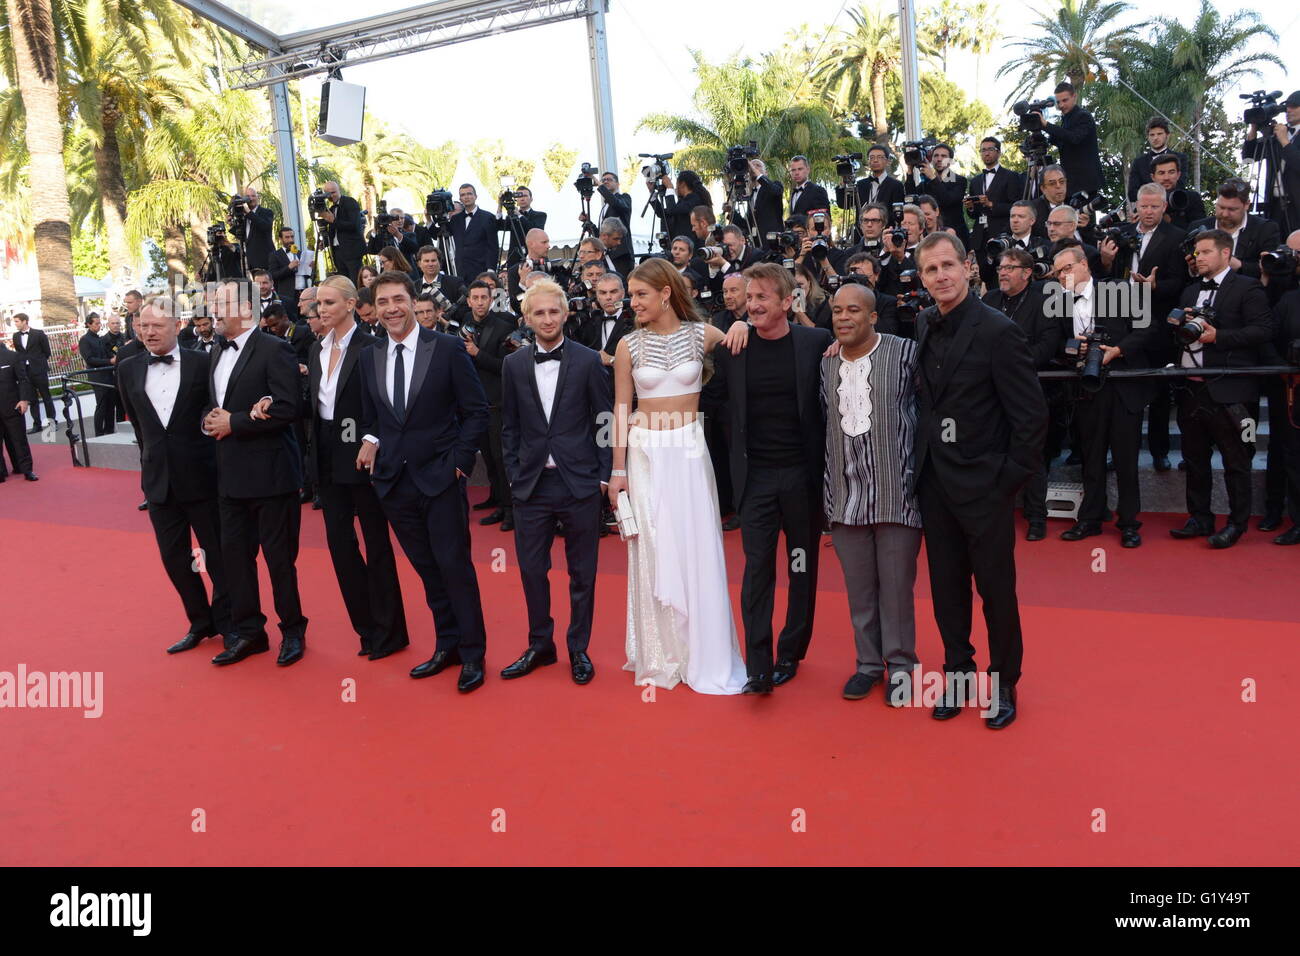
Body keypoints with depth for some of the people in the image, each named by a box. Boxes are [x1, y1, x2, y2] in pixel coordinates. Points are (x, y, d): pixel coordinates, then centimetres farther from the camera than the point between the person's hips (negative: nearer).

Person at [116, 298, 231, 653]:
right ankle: (200, 623, 27)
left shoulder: (203, 363, -7)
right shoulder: (128, 370, 4)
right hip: (158, 479, 4)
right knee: (174, 557, 11)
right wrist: (154, 458, 14)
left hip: (201, 476, -4)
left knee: (218, 554, 6)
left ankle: (228, 624, 21)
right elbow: (138, 423, 14)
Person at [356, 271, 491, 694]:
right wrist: (370, 440, -1)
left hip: (440, 477, -4)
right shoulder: (370, 358, 9)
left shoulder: (448, 348, -6)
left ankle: (472, 654, 12)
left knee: (454, 565, -1)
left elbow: (476, 410, -4)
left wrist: (460, 461, -10)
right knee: (426, 568, 12)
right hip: (394, 481, 5)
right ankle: (447, 645, 25)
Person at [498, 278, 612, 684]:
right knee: (531, 569, 9)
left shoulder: (587, 361, -2)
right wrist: (514, 475, 3)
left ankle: (579, 649, 24)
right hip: (532, 484, 2)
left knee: (582, 572, 8)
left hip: (580, 482, -2)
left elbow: (604, 420, 0)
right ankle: (539, 646, 27)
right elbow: (510, 426, 9)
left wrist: (604, 475, -4)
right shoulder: (514, 365, 5)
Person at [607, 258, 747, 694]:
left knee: (696, 551, 3)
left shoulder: (702, 334, -1)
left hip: (690, 451, 0)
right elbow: (621, 411, 3)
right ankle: (660, 656, 19)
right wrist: (618, 471, 1)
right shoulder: (629, 345, 0)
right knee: (652, 554, 5)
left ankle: (703, 655, 18)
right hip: (646, 454, 0)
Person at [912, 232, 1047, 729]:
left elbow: (1031, 413, -12)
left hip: (983, 483, -5)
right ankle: (958, 670, 31)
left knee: (996, 588, 7)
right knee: (946, 586, 14)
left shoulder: (998, 331, -13)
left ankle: (1003, 683, 25)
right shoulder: (924, 325, 4)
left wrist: (1011, 478, -12)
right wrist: (922, 458, 5)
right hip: (934, 481, 5)